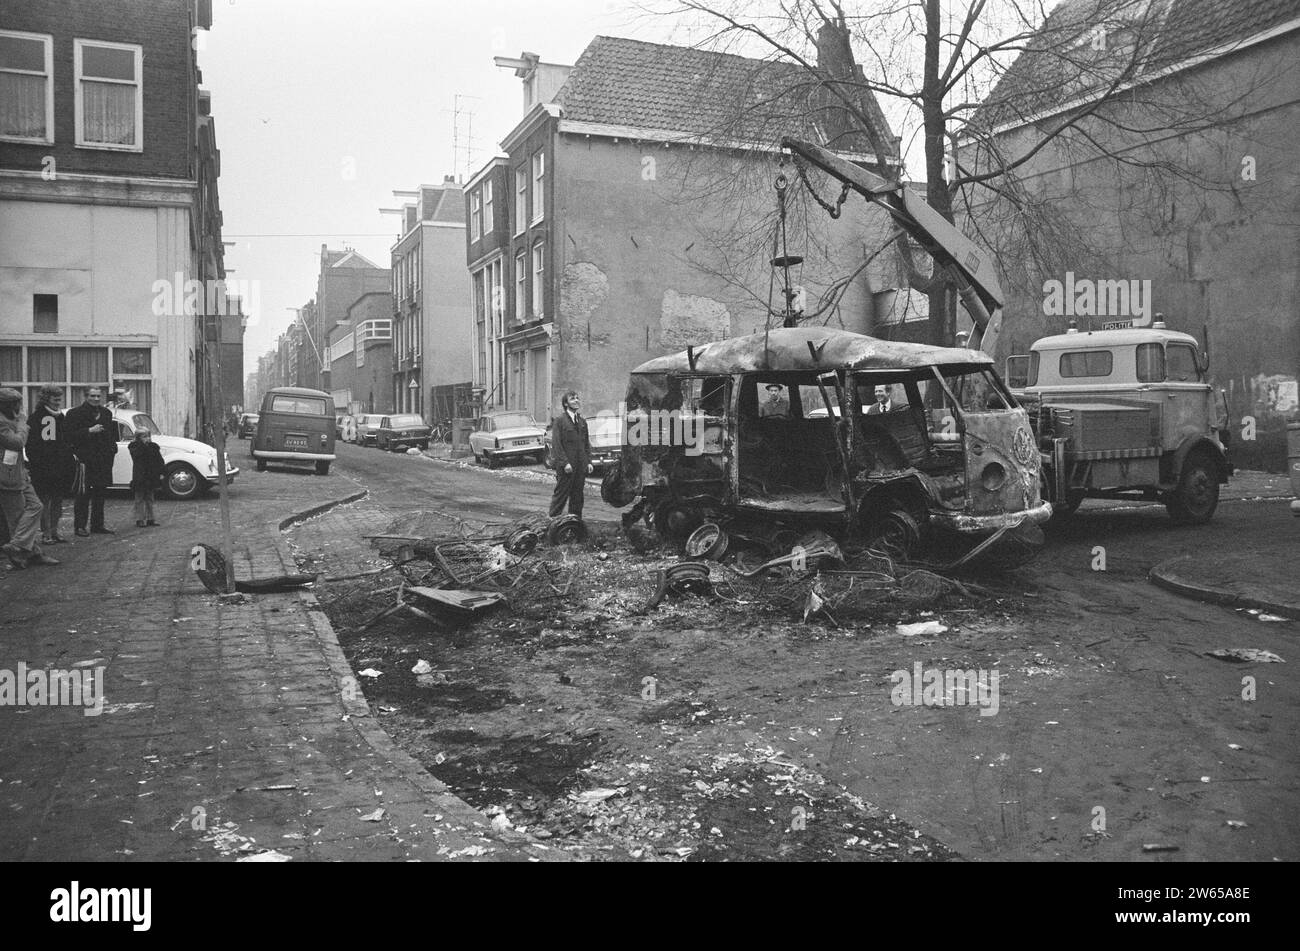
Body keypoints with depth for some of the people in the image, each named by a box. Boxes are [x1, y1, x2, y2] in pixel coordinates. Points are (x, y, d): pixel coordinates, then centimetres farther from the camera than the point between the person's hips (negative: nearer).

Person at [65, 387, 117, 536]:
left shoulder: (106, 413, 15)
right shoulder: (75, 413, -4)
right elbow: (71, 435, -12)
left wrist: (112, 449, 8)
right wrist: (89, 431, -21)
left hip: (103, 460, 6)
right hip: (85, 460, -6)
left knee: (99, 493, 11)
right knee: (83, 494, -5)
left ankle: (97, 525, 18)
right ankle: (80, 526, -1)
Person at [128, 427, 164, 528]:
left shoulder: (154, 446, 7)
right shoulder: (133, 446, -2)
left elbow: (160, 460, 5)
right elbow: (136, 455, -23)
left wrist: (160, 473, -2)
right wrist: (143, 443, -20)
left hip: (151, 476, 4)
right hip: (139, 477, -3)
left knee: (150, 498, 10)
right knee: (140, 499, 0)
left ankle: (150, 519, 15)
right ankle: (139, 519, 2)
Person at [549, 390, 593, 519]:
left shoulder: (582, 421, 15)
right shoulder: (559, 420, -4)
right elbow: (556, 444, -10)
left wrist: (589, 462, 7)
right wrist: (565, 463, -17)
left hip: (581, 466, 6)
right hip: (566, 467, -6)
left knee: (577, 495, 9)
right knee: (561, 494, -3)